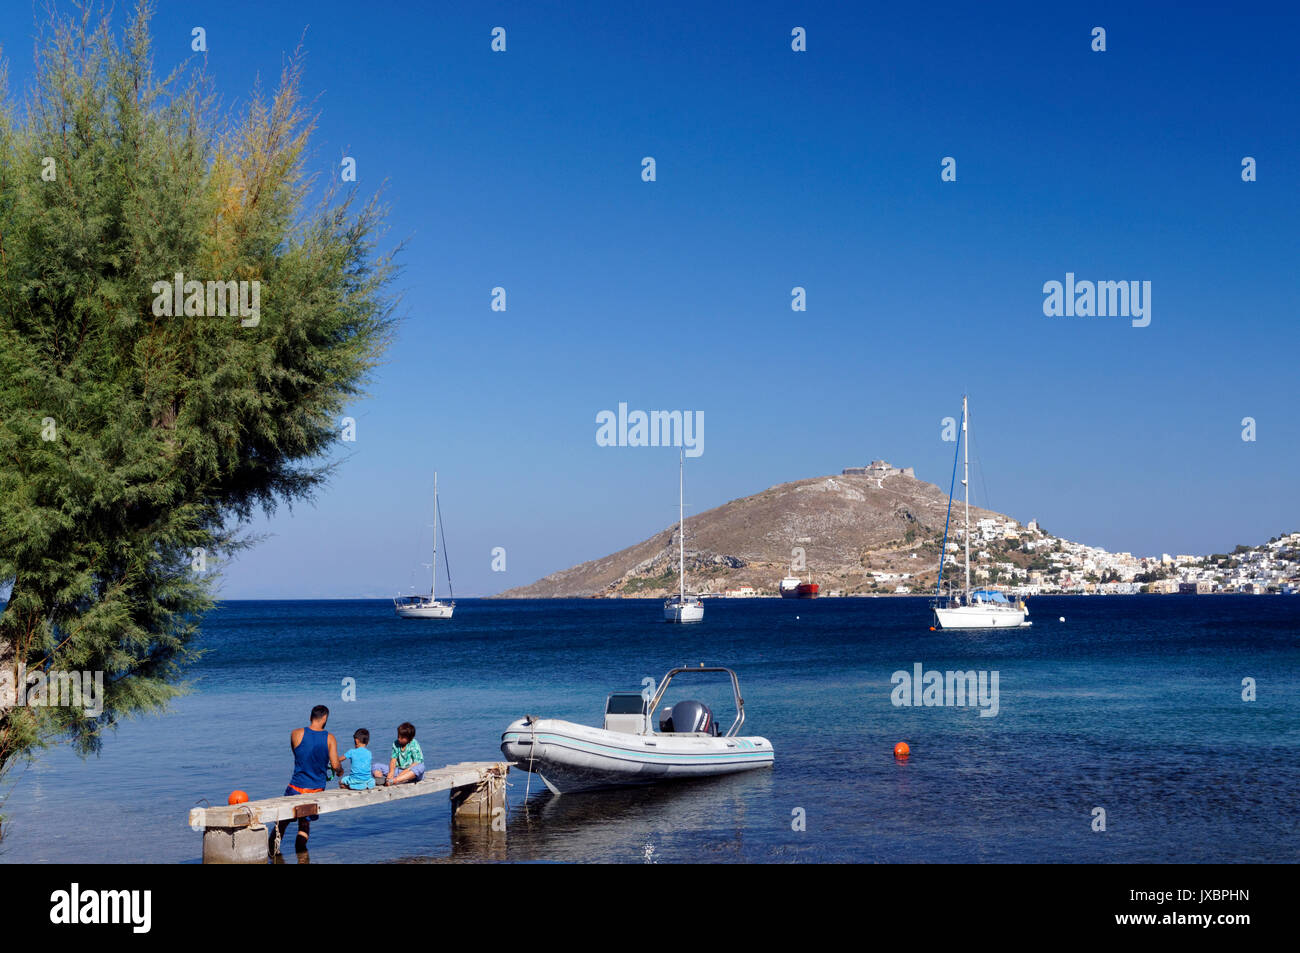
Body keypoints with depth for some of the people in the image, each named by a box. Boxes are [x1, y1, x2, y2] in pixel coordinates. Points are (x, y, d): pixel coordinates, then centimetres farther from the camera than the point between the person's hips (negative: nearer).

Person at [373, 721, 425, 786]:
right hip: (398, 770, 5)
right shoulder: (396, 743, 5)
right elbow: (393, 759, -2)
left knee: (420, 767, -38)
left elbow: (416, 763, -16)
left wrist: (405, 772, -25)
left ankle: (393, 781, -51)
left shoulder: (414, 745, -8)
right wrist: (391, 772, -20)